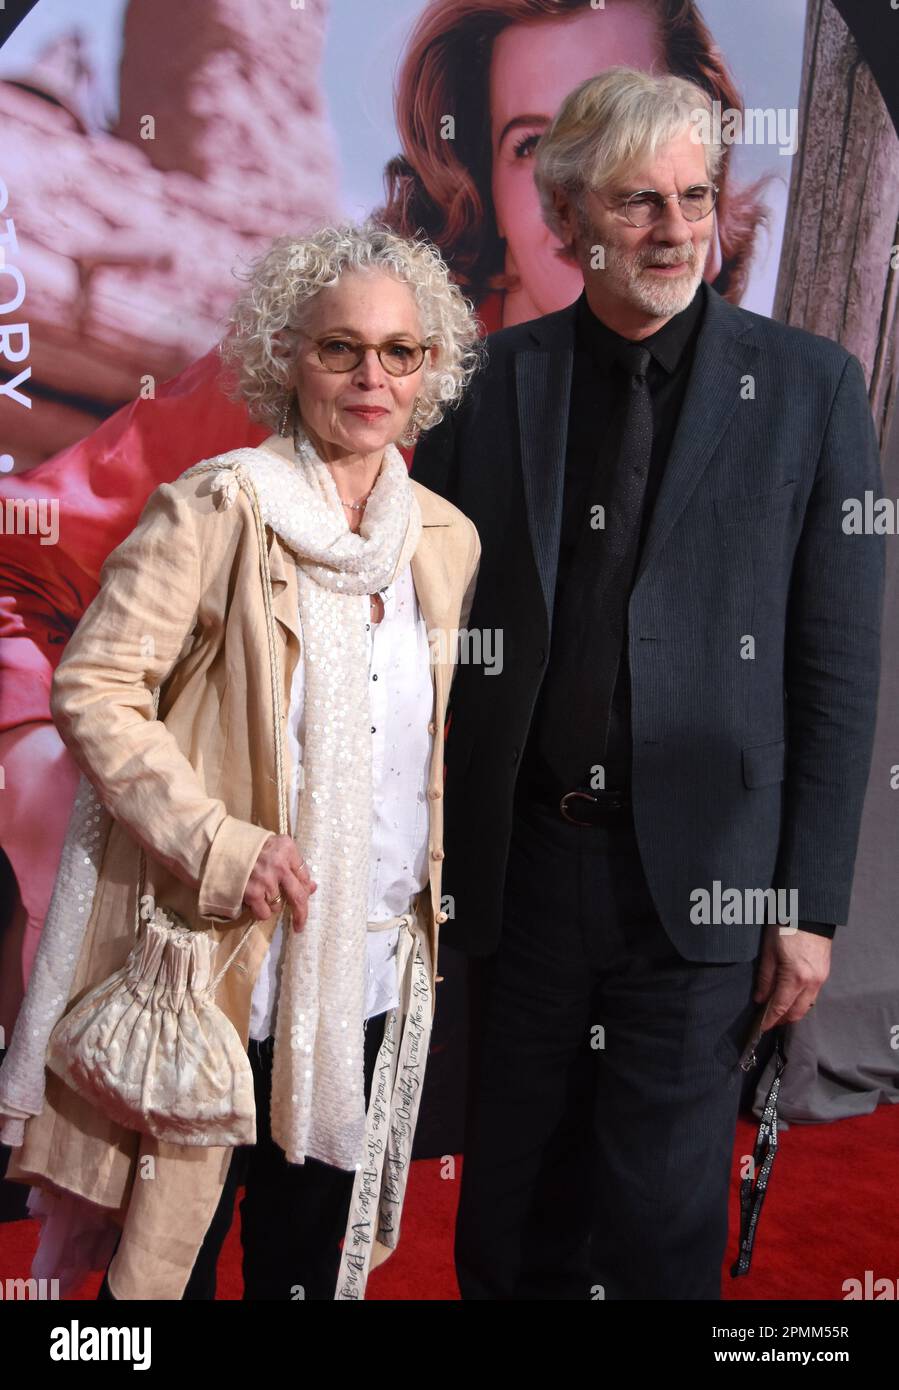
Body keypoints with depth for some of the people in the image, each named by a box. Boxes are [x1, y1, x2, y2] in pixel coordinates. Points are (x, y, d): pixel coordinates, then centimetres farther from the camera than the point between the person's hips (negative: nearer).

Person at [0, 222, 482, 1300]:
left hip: (374, 973, 5)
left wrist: (426, 900, 12)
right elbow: (90, 690, -14)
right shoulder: (217, 507, -10)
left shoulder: (447, 540, 6)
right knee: (170, 1248, 11)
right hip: (220, 964, -5)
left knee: (314, 1256, 20)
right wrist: (219, 842, -21)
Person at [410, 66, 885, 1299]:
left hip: (700, 878, -1)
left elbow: (840, 667, -2)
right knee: (510, 1216, 17)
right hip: (520, 864, 2)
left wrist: (811, 904, -4)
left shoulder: (809, 388, -2)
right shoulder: (489, 381, 2)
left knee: (663, 1232, 11)